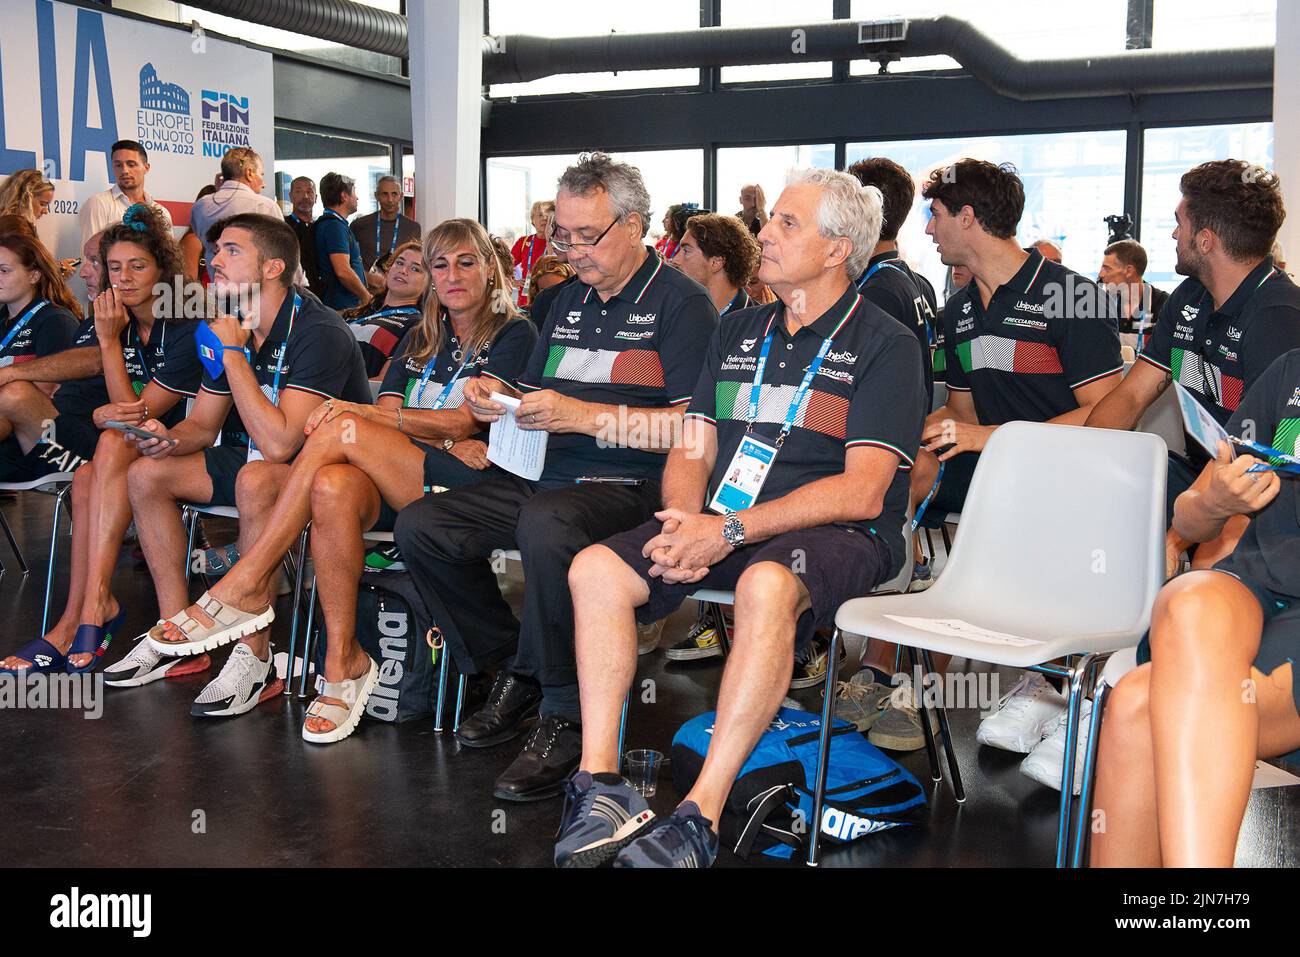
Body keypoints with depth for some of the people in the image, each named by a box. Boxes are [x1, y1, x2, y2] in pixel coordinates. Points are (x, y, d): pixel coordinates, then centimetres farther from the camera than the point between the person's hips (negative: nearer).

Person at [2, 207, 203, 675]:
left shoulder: (187, 328, -14)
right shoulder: (117, 321, 6)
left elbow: (137, 411, -17)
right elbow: (115, 409, 8)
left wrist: (110, 342, -18)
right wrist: (101, 413, -16)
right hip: (123, 451, 6)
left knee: (114, 444, -33)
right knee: (86, 477, -26)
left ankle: (93, 606, -37)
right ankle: (87, 613, -27)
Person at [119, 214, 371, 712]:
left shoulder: (318, 332, -24)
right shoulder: (230, 329, 3)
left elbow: (278, 443, -32)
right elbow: (203, 423, 10)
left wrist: (233, 354, -25)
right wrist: (168, 439, -14)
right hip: (256, 458, 9)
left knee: (256, 479, -38)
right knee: (147, 472, 0)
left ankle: (254, 657, -28)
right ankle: (176, 632, 3)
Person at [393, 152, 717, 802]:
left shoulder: (680, 304, -4)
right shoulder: (569, 301, 21)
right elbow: (537, 402, 27)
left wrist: (587, 416, -19)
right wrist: (496, 399, 3)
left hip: (632, 488, -8)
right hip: (549, 477, 8)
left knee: (547, 524, -40)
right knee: (419, 527, -7)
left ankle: (566, 716, -22)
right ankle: (512, 671, 6)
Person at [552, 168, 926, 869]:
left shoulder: (885, 345, -2)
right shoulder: (739, 333, 19)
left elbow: (862, 491, -12)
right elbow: (691, 451, 15)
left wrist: (731, 530, -19)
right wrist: (684, 522, -8)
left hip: (835, 533, -6)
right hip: (721, 524, 6)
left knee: (766, 584, -39)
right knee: (596, 569, -16)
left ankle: (700, 817, -35)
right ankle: (598, 781, -17)